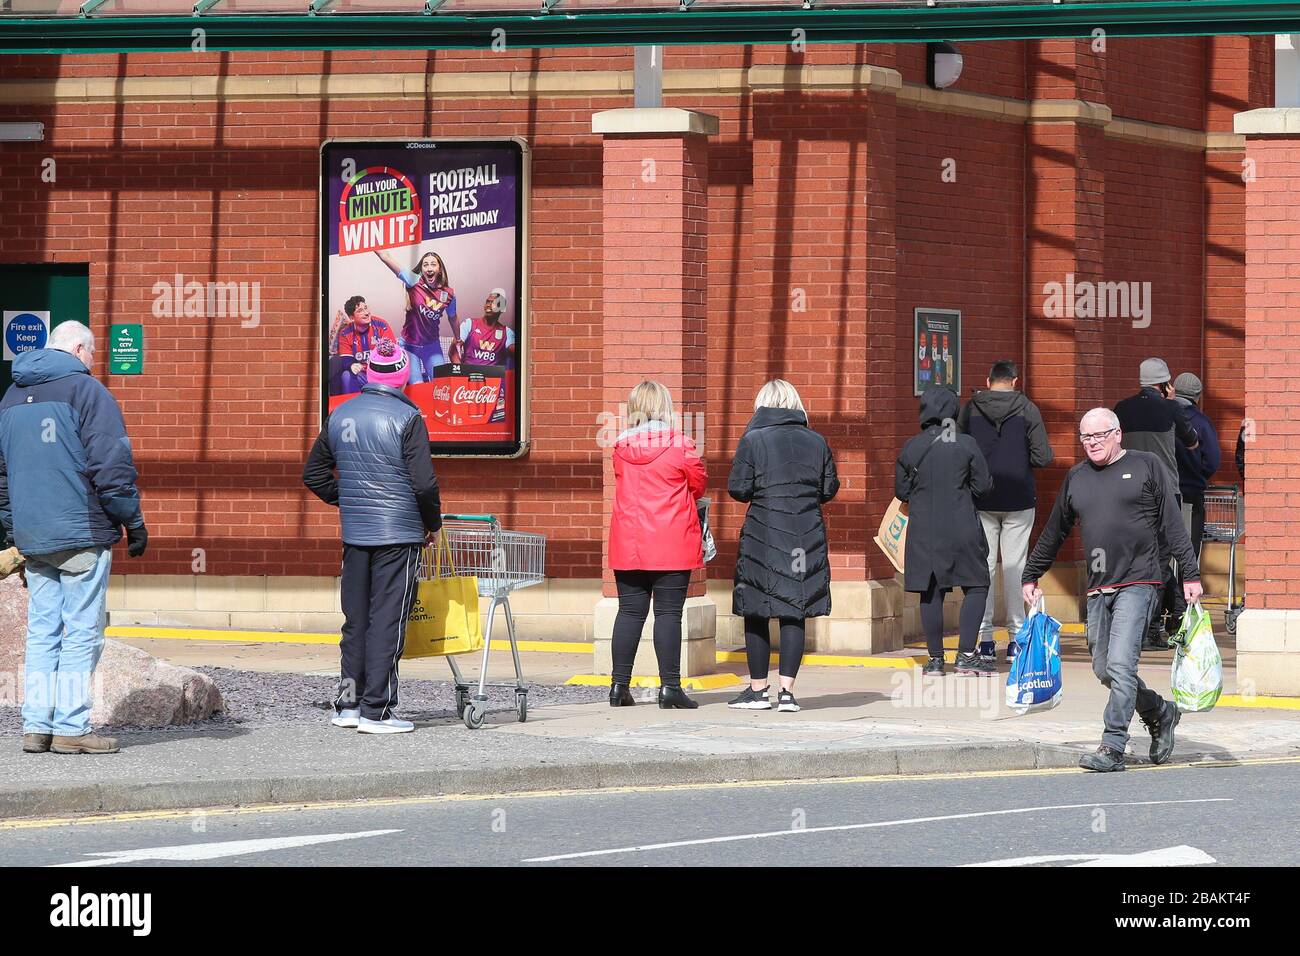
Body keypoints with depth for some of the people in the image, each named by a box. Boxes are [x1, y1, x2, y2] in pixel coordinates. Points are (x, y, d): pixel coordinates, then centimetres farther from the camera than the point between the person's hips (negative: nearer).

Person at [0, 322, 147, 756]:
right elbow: (112, 464, -12)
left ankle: (36, 725, 7)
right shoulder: (85, 389, -7)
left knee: (41, 632, 10)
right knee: (82, 633, -3)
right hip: (82, 533, -7)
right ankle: (71, 726, -5)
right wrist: (133, 522, -5)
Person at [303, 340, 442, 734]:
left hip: (354, 534, 6)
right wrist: (432, 523, 0)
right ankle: (375, 710, -4)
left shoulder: (340, 416, 9)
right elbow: (424, 482, -16)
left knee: (356, 621, 13)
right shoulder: (407, 418, -11)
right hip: (399, 534, -6)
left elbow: (314, 472, 17)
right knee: (387, 621, -3)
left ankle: (347, 704, 17)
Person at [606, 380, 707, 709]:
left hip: (628, 543, 4)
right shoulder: (681, 445, -8)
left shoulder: (621, 448, 3)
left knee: (630, 612, 9)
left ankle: (619, 685, 10)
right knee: (668, 612, -2)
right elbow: (698, 486, 3)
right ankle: (670, 687, -4)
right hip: (672, 544, -4)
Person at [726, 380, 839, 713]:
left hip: (763, 535, -3)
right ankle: (787, 691, 0)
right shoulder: (817, 442, 4)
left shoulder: (753, 440, -6)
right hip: (807, 537, 3)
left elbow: (738, 489, -8)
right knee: (794, 613, 5)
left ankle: (758, 689, 11)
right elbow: (829, 489, 8)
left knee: (756, 613, 7)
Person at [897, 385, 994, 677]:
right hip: (962, 529, -2)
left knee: (931, 592, 7)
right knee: (976, 586, 7)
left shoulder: (911, 447, -1)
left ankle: (936, 658, 10)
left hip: (923, 529, 2)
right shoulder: (967, 445, -6)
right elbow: (983, 485, -3)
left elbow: (901, 491, 5)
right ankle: (966, 655, -2)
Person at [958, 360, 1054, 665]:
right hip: (1019, 500, -1)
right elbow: (1043, 456, -8)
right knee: (1015, 566, 5)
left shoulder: (970, 409, -1)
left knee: (984, 566, 5)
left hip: (981, 502, 1)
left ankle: (985, 639, 1)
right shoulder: (1027, 409, -5)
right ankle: (1016, 637, 5)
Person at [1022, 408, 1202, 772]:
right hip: (1098, 589, 5)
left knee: (1120, 664, -14)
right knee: (1104, 670, 6)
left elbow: (1173, 524, 1)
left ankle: (1113, 748, -12)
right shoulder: (1076, 478, 15)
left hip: (1138, 582, -5)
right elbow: (1053, 533, 24)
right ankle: (1161, 714, 28)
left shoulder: (1147, 465, 3)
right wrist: (1031, 576, 26)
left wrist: (1191, 575, -3)